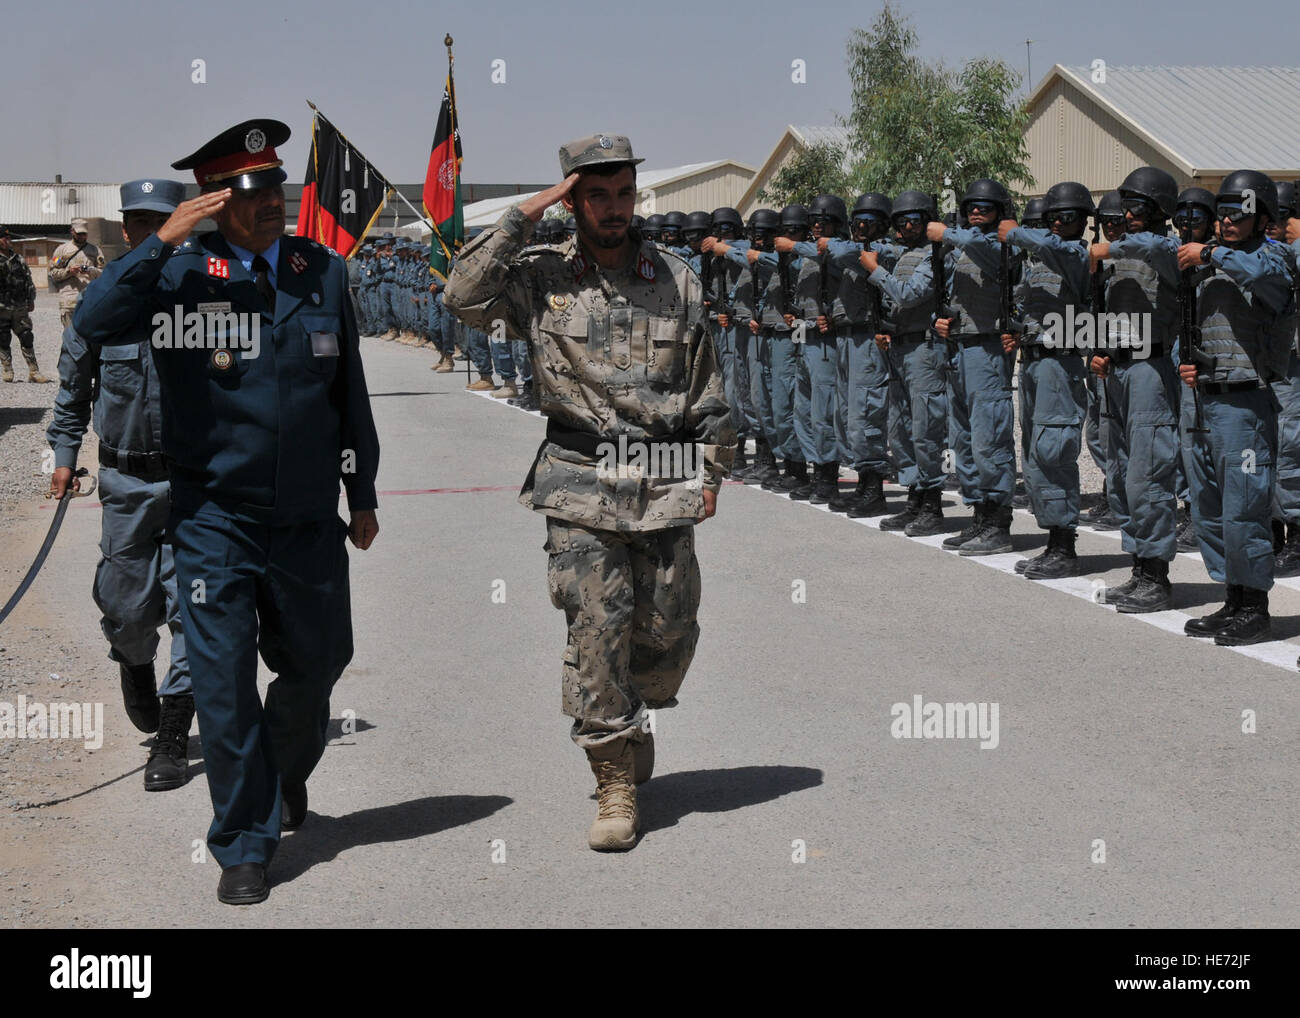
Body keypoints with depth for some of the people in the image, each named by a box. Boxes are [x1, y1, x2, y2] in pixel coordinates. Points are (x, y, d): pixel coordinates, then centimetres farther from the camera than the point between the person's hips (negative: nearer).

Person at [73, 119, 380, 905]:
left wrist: (363, 496, 14)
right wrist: (163, 242, -25)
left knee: (317, 662, 16)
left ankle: (288, 773, 47)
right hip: (214, 521, -3)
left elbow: (350, 392, 11)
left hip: (308, 518, 3)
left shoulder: (325, 271, 4)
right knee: (225, 685, -1)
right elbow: (93, 325, -21)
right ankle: (245, 847, 16)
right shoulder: (181, 274, -5)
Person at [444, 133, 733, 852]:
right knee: (597, 631, -5)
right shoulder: (541, 278, 2)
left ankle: (636, 717, 38)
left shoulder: (676, 279, 8)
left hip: (667, 488, 2)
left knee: (668, 633, 8)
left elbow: (708, 388, 13)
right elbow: (464, 296, -15)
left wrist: (711, 471, 10)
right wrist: (525, 214, -12)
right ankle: (614, 781, 6)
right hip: (582, 490, -2)